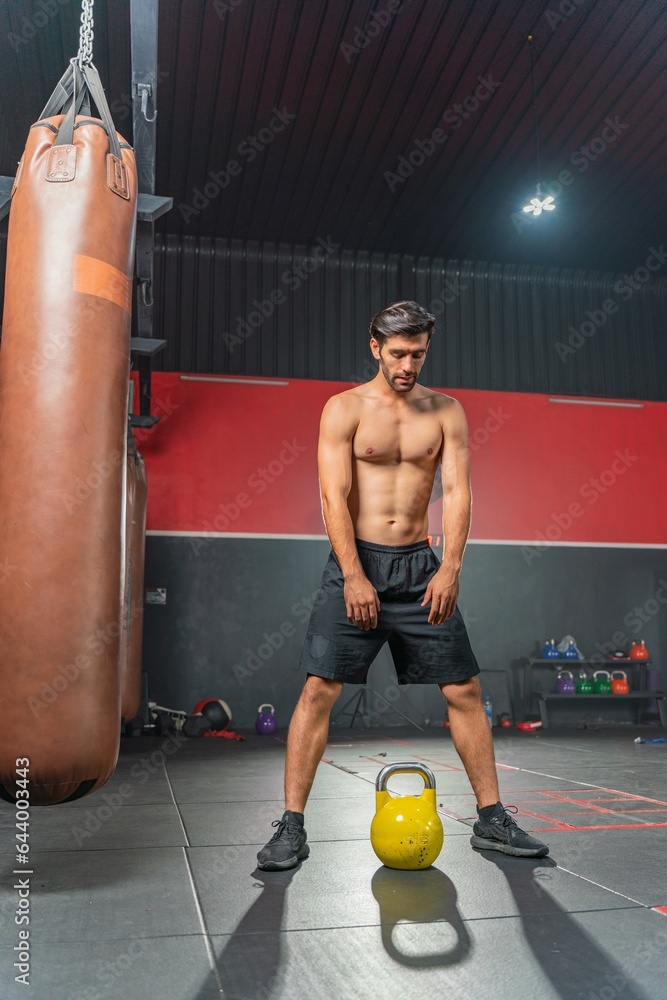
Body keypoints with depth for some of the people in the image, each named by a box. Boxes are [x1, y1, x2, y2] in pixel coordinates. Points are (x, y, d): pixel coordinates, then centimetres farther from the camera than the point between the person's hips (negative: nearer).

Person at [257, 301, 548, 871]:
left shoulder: (446, 412, 8)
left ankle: (491, 820, 19)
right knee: (319, 689, -8)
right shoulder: (346, 408, 0)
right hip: (356, 562, -2)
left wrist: (450, 569, -14)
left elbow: (457, 491, -1)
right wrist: (354, 577, -18)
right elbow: (334, 496, -9)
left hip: (420, 565, 3)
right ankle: (291, 828, 2)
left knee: (465, 690, 4)